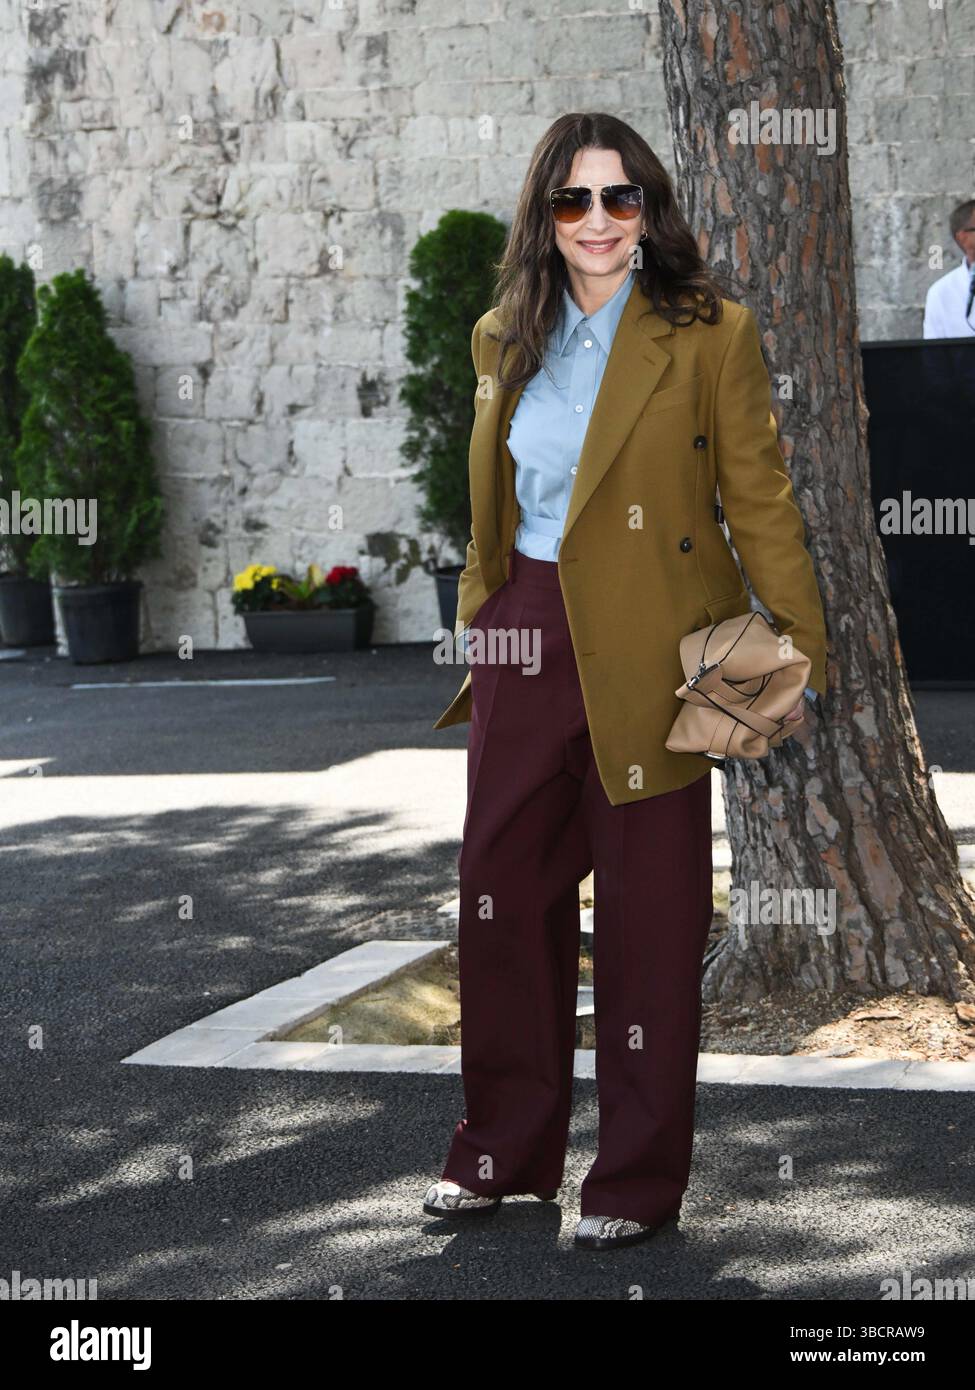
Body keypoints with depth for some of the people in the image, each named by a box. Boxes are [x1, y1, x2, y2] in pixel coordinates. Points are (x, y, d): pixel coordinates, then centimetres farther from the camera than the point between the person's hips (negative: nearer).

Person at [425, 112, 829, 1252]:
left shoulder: (708, 336, -4)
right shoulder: (505, 340, 12)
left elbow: (760, 501, -5)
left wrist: (797, 643, -11)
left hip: (645, 652, -5)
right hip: (525, 645, 5)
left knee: (648, 916, 2)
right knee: (500, 893, 9)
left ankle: (639, 1179, 14)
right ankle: (504, 1148, 26)